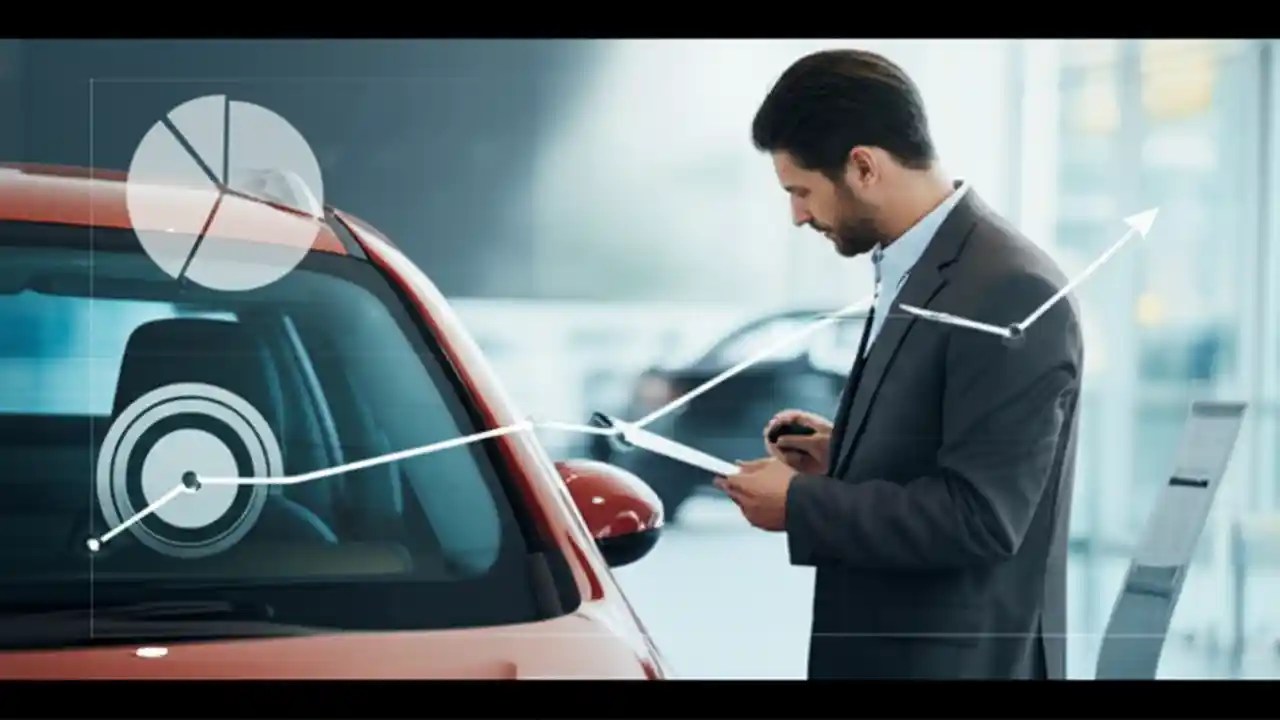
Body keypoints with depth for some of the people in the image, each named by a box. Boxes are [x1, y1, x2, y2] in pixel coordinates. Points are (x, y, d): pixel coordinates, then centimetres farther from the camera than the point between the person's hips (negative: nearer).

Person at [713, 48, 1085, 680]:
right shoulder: (912, 272, 10)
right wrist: (841, 456, 4)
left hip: (958, 661, -9)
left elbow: (979, 516, -24)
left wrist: (800, 504, -17)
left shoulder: (1009, 293, -20)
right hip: (882, 651, 9)